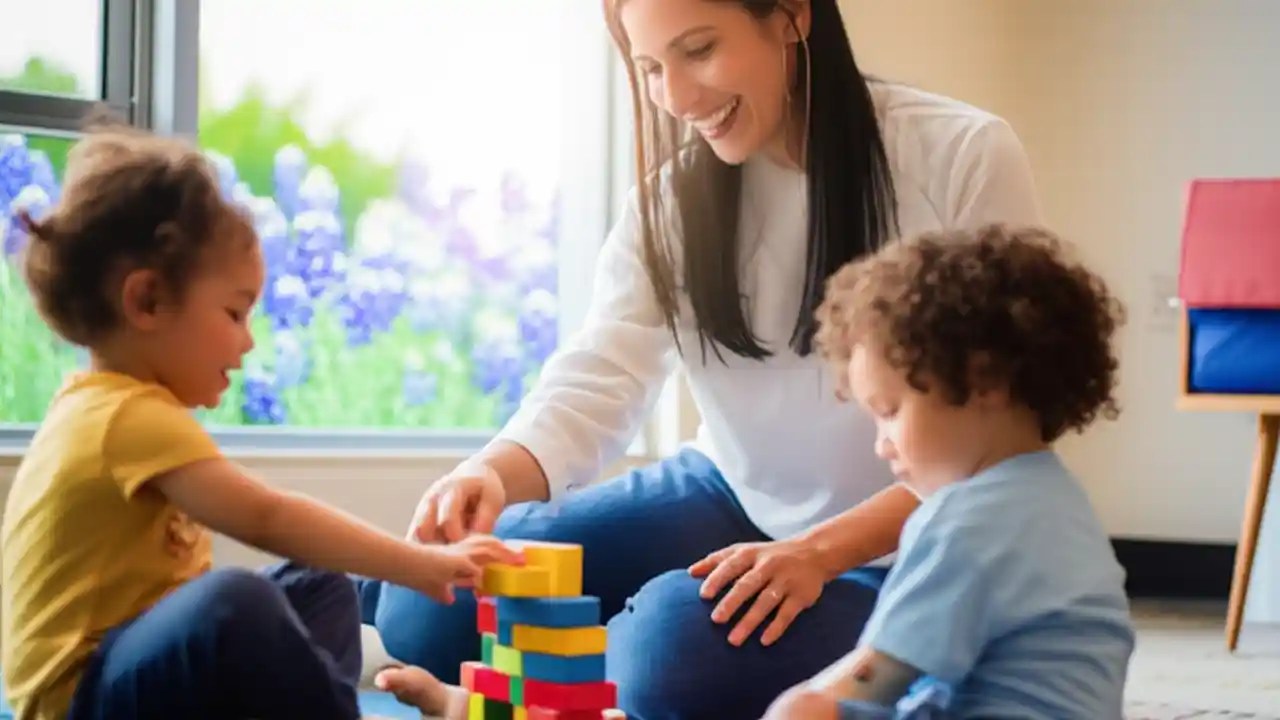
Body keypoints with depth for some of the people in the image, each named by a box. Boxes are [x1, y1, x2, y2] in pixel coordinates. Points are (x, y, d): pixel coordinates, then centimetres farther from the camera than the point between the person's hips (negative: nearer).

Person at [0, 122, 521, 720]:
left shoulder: (103, 405, 13)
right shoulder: (131, 417, -20)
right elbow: (268, 520, -28)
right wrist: (421, 567, -25)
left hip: (129, 661, 11)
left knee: (321, 589, 17)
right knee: (236, 603, -37)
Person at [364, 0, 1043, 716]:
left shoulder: (966, 156, -17)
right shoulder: (672, 197, -2)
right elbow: (597, 380, -16)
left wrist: (818, 550, -30)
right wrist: (492, 474, -39)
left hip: (897, 548, -4)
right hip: (730, 497, 5)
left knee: (673, 643, -32)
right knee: (433, 606, -10)